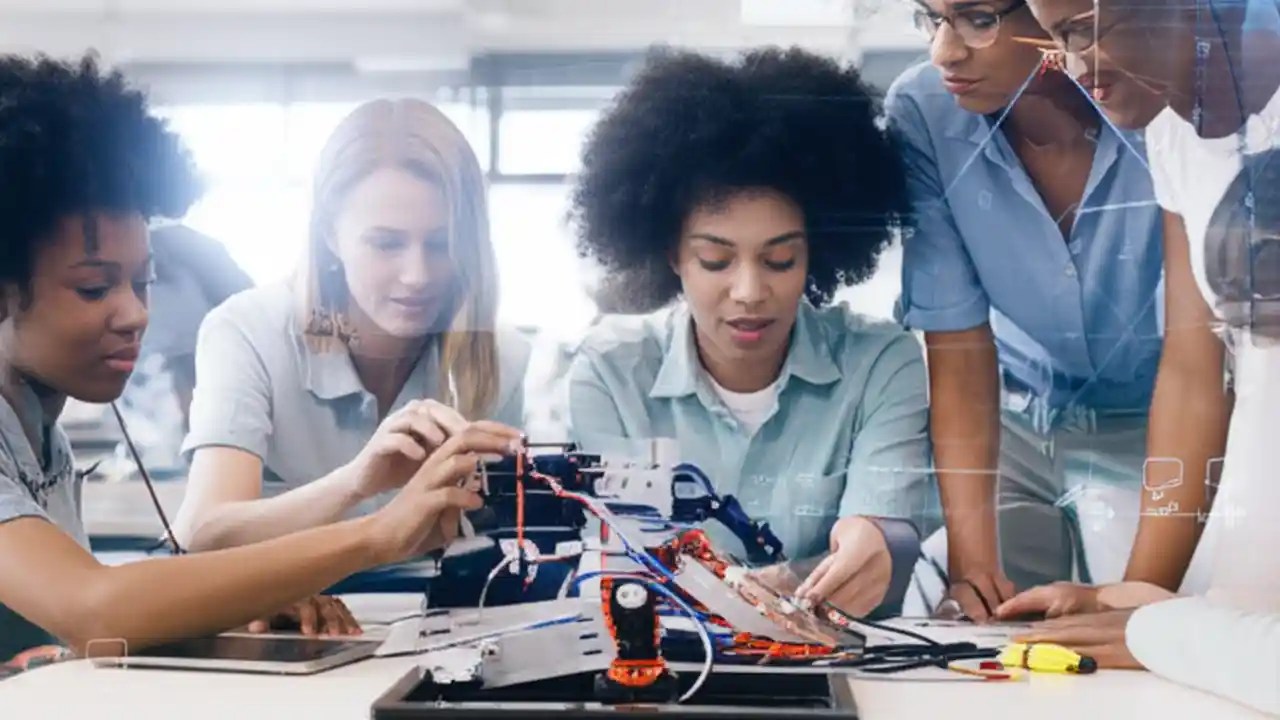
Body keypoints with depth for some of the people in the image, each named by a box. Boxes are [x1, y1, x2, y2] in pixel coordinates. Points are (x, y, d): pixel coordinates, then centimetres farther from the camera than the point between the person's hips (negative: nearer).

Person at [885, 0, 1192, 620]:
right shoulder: (920, 115, -18)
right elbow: (958, 345, -16)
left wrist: (1145, 587, -33)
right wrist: (970, 556, -24)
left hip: (1152, 428, -2)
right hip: (1015, 421, 2)